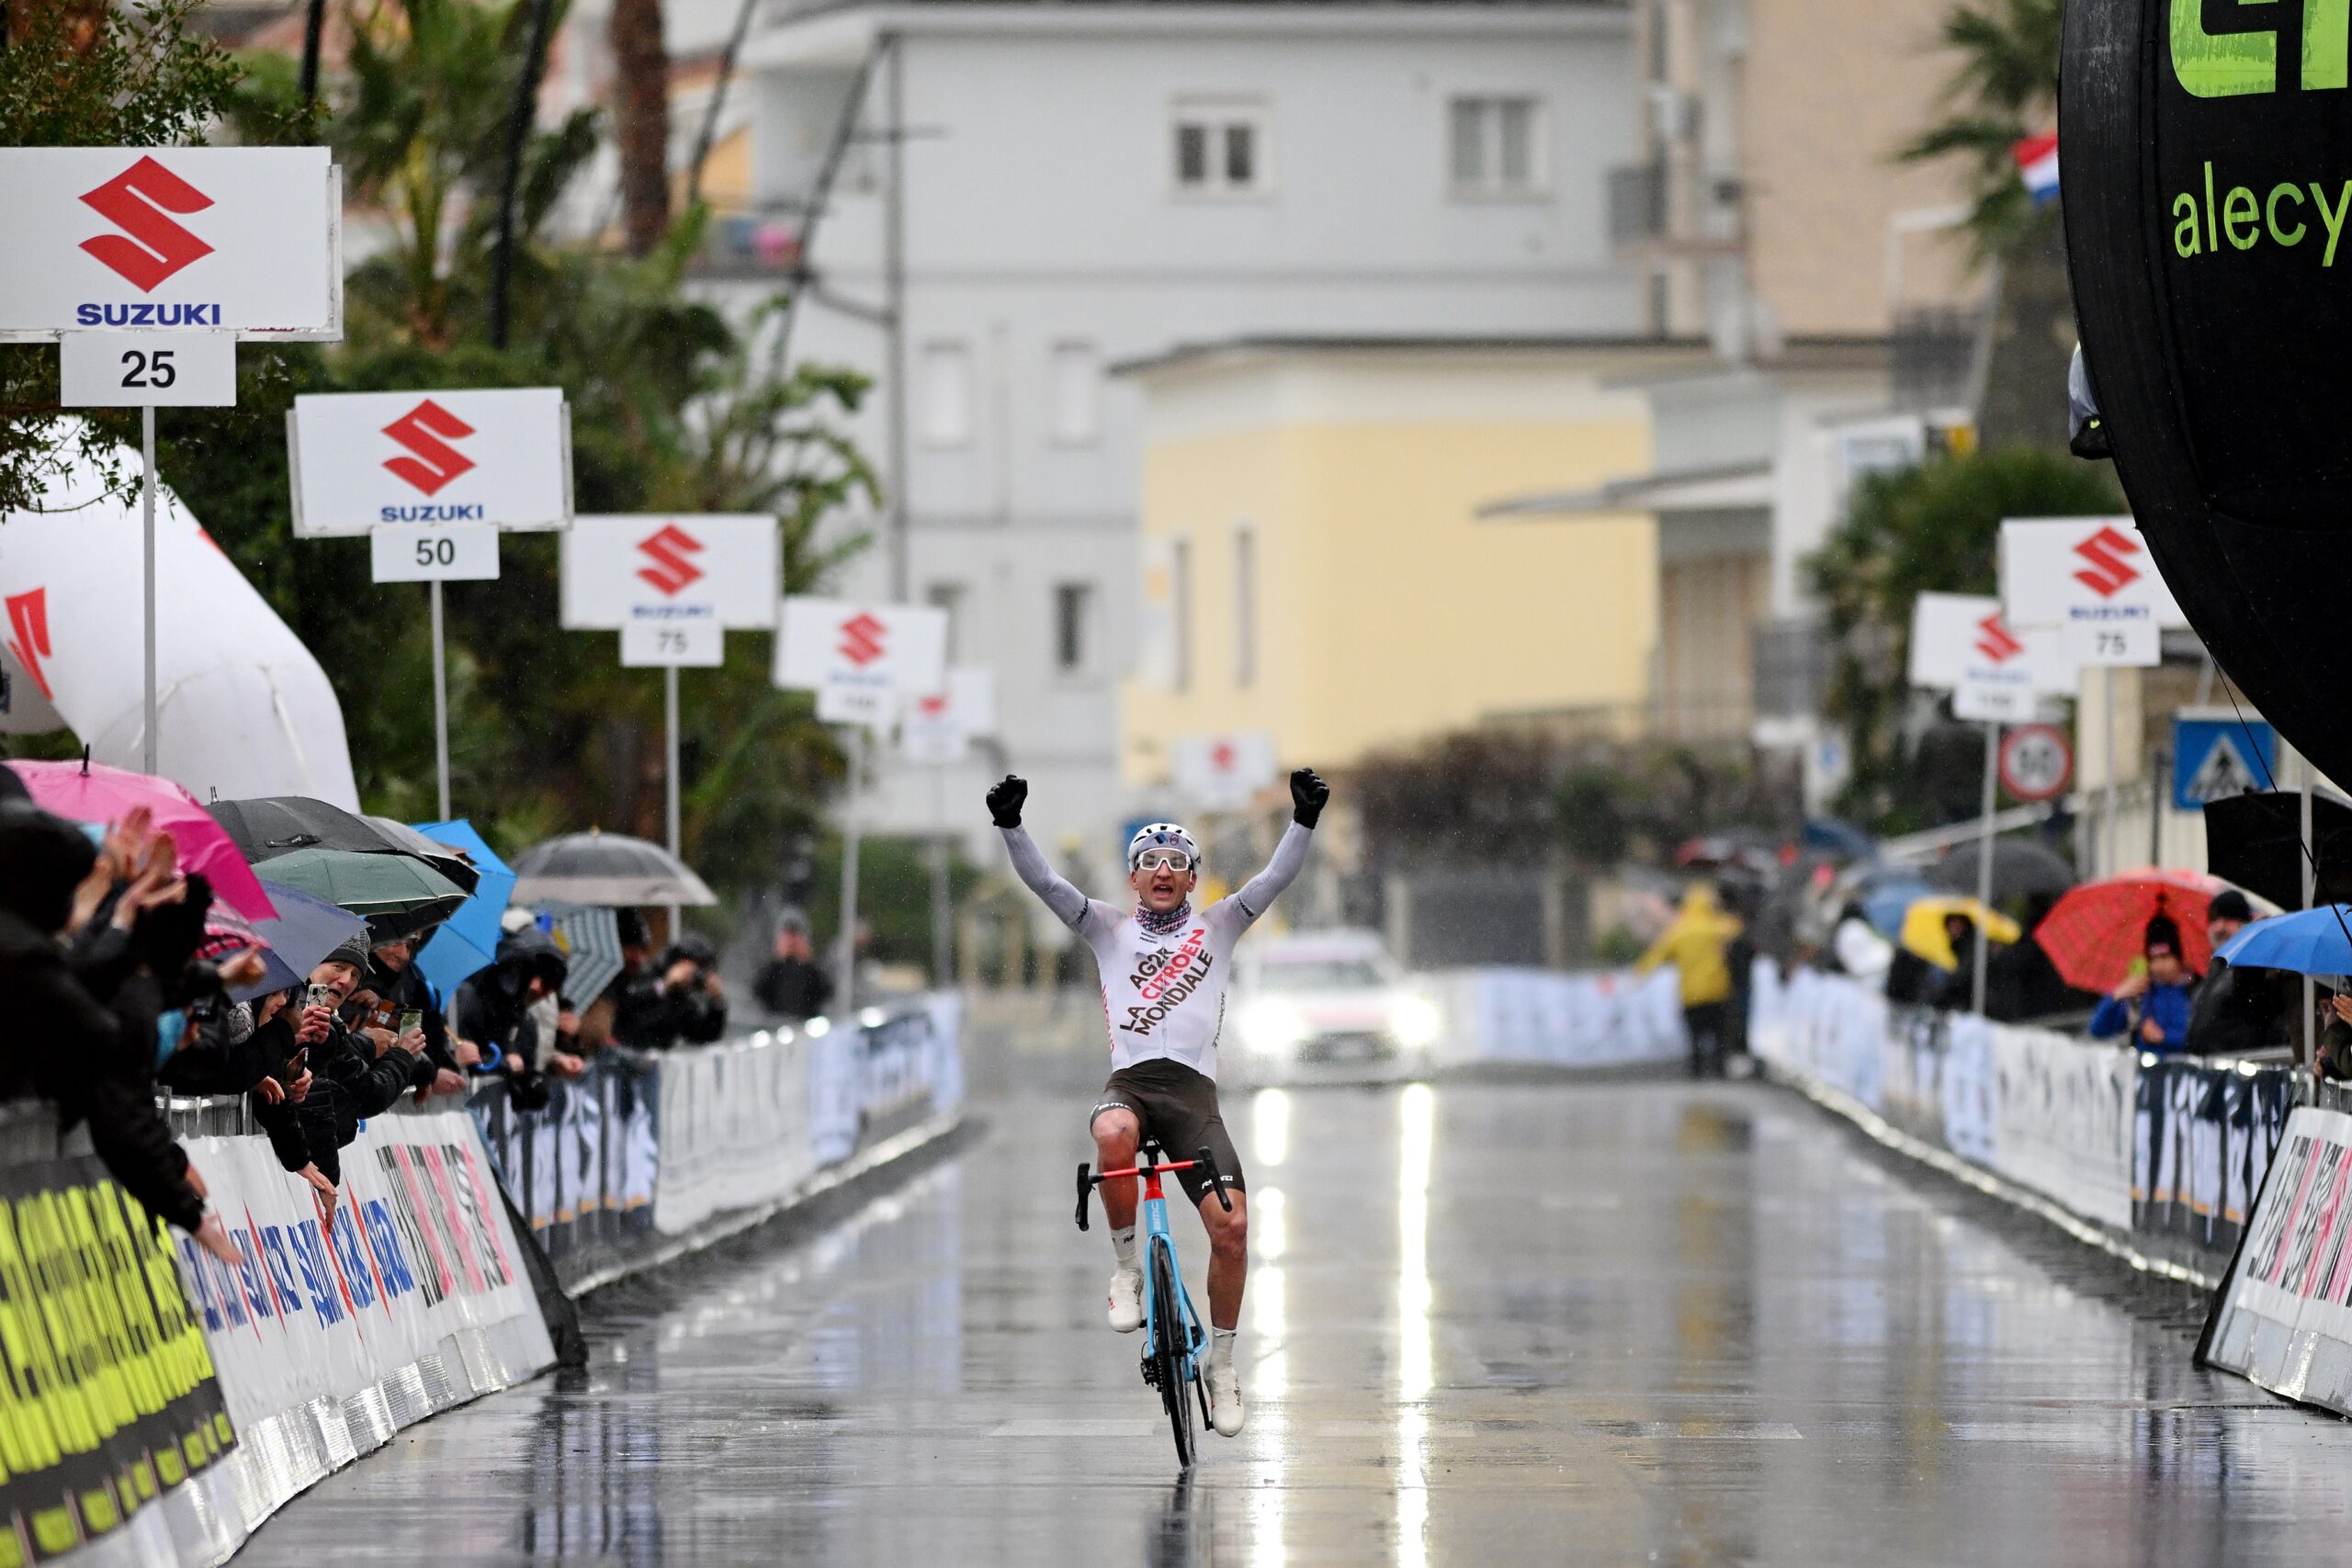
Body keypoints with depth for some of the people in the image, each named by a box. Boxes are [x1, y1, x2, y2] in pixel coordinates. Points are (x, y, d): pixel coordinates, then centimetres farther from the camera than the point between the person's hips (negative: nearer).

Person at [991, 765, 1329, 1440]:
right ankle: (1127, 1269, -18)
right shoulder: (1109, 929, 16)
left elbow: (1276, 879, 6)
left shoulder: (1217, 927, 18)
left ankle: (1221, 1359, 6)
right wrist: (1010, 826, -10)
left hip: (1193, 1090, 1)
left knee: (1231, 1227, -14)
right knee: (1113, 1136, -39)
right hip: (1130, 1082, -1)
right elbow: (1044, 883, 5)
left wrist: (1303, 821, -10)